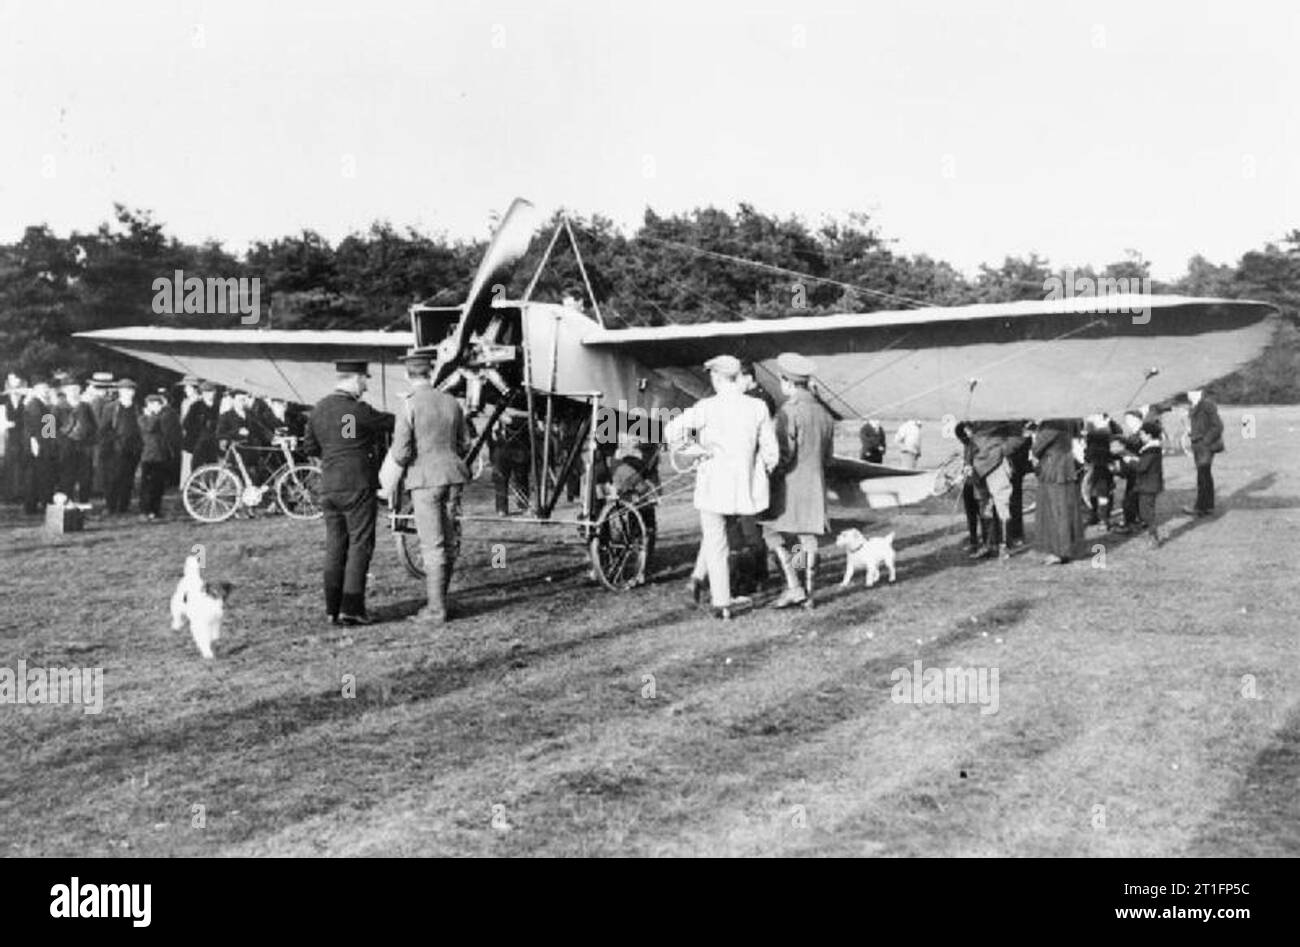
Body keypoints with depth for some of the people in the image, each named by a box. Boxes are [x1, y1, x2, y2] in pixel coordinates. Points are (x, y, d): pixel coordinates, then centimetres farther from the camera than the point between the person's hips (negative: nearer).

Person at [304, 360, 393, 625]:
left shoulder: (319, 409, 8)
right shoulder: (357, 411, -14)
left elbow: (310, 449, 13)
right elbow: (390, 423, -4)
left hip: (329, 488, 7)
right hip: (357, 487, -7)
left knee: (335, 548, 11)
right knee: (360, 545, -1)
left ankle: (333, 608, 13)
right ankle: (351, 608, -6)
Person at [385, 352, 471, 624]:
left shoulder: (409, 406, -10)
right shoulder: (451, 402, 5)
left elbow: (400, 453, -13)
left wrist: (401, 461, 9)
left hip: (425, 479, -5)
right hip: (453, 475, 5)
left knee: (432, 545, -3)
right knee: (450, 540, 13)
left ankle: (436, 609, 0)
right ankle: (440, 599, 24)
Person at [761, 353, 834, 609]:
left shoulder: (788, 411, -14)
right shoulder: (823, 413, 9)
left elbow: (784, 452, -19)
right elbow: (828, 454, 15)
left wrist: (771, 474, -5)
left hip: (790, 482, -7)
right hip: (816, 484, 7)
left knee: (772, 533, 1)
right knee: (809, 538, 9)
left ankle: (793, 587, -8)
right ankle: (809, 593, 13)